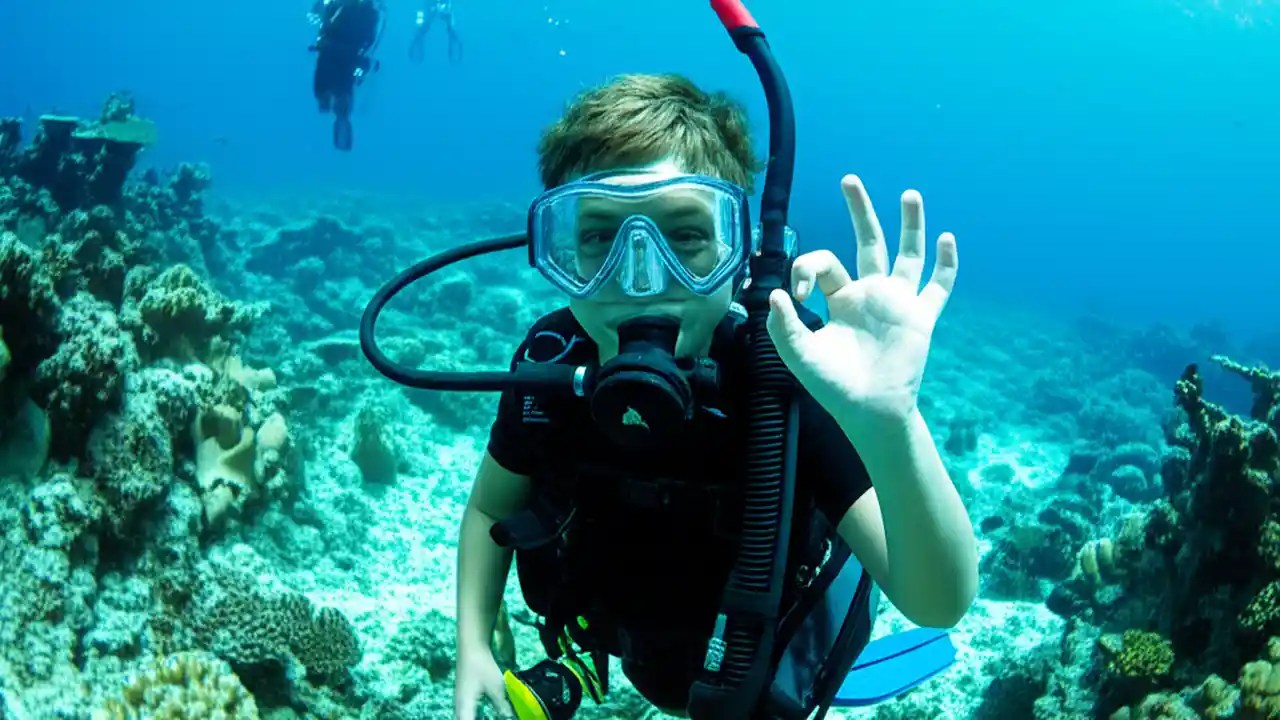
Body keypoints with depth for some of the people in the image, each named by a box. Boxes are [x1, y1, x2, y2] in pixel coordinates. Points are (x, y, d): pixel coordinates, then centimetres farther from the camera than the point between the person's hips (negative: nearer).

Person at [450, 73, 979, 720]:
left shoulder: (788, 377, -36)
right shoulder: (549, 358, -25)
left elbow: (938, 604, -46)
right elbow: (491, 507, -4)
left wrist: (890, 425, -65)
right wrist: (473, 646, -18)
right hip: (600, 638, 3)